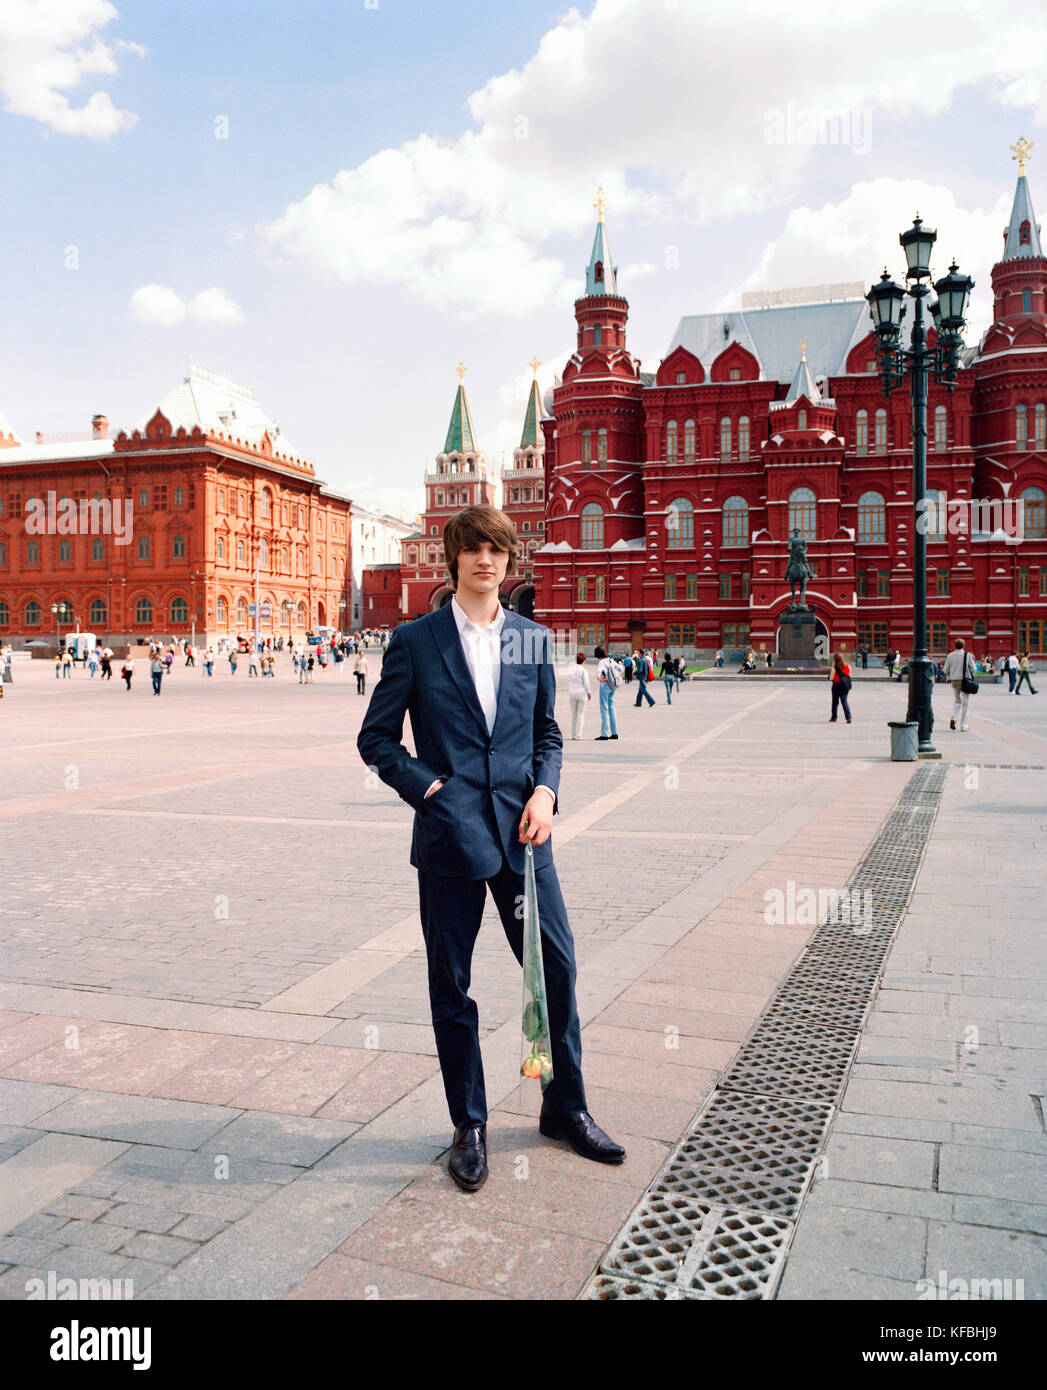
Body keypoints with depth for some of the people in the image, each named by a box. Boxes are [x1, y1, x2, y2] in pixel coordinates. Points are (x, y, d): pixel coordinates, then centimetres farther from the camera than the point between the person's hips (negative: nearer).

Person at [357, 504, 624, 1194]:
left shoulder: (533, 639, 8)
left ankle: (566, 1106, 29)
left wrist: (545, 790, -3)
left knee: (557, 966, 6)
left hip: (521, 829, 3)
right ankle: (470, 1126, 26)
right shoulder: (415, 640, 0)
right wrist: (427, 787, -10)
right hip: (449, 832, -2)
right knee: (451, 986, 7)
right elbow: (376, 737, 3)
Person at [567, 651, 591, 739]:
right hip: (582, 693, -4)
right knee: (581, 714, 2)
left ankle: (573, 735, 13)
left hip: (572, 694, 4)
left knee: (573, 714, 13)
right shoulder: (583, 670, -11)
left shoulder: (571, 669, 2)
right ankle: (578, 735, -1)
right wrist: (589, 693, 1)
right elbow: (586, 683, -10)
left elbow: (568, 683, 7)